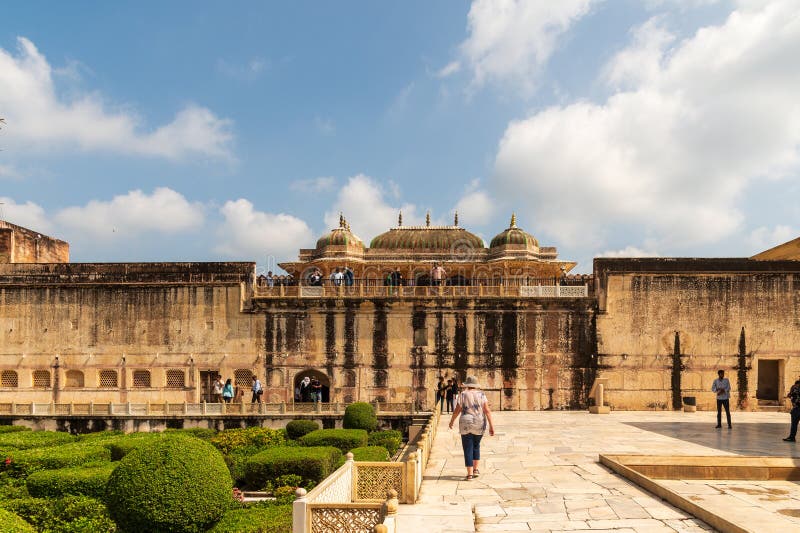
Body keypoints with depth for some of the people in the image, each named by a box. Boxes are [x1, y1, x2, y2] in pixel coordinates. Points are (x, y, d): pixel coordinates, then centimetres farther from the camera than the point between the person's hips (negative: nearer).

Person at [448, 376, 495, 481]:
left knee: (468, 449, 4)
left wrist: (451, 421, 14)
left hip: (466, 425, -2)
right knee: (476, 445, 23)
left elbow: (457, 411, -3)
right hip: (479, 425, 2)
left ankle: (469, 474, 1)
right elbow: (487, 410, -6)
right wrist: (491, 425, -4)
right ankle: (475, 469, 22)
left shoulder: (463, 395, -3)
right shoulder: (481, 394, 1)